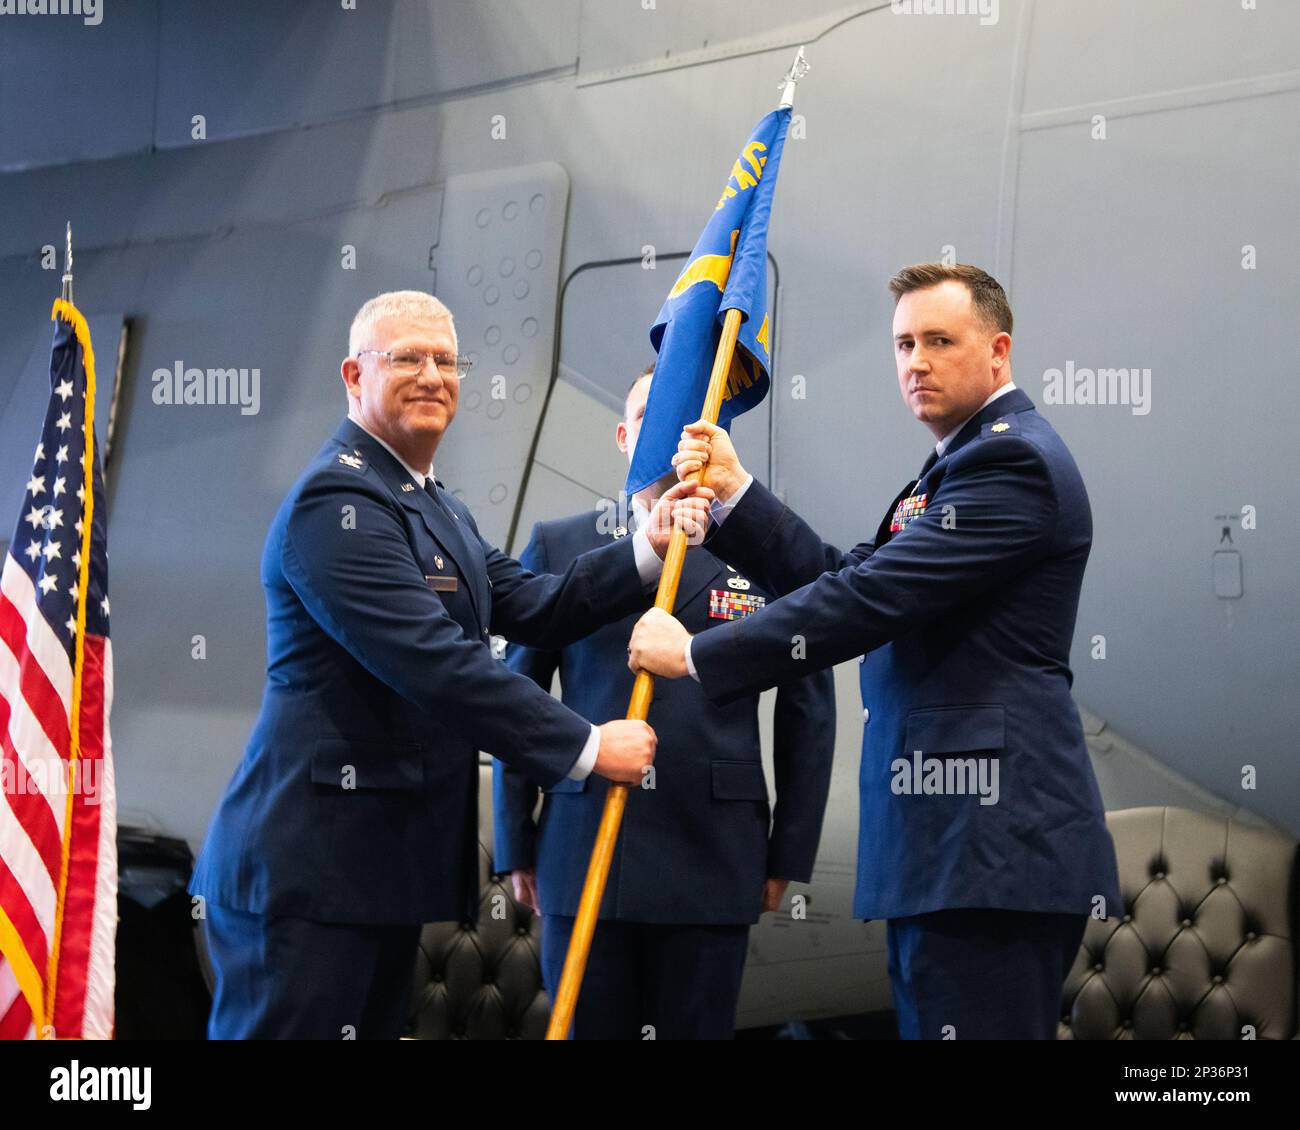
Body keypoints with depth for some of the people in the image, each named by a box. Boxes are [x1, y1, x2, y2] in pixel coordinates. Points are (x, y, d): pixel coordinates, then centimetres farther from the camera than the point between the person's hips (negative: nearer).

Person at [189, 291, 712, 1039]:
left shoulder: (436, 506, 18)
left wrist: (649, 551, -2)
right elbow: (435, 663, -22)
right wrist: (588, 746, -17)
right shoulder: (338, 501, -15)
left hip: (383, 862, 10)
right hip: (310, 864, -10)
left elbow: (533, 608, 10)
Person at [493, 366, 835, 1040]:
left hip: (713, 861, -1)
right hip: (581, 854, 1)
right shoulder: (558, 547, 8)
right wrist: (516, 848, 6)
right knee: (587, 1026, 6)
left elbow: (808, 712, 6)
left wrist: (789, 855, 4)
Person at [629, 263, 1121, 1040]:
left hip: (992, 840, -10)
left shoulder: (1012, 459, -11)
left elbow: (870, 600, -17)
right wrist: (735, 491, 9)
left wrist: (696, 655, -11)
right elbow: (846, 579, 17)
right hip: (952, 836, 10)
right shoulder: (962, 464, 23)